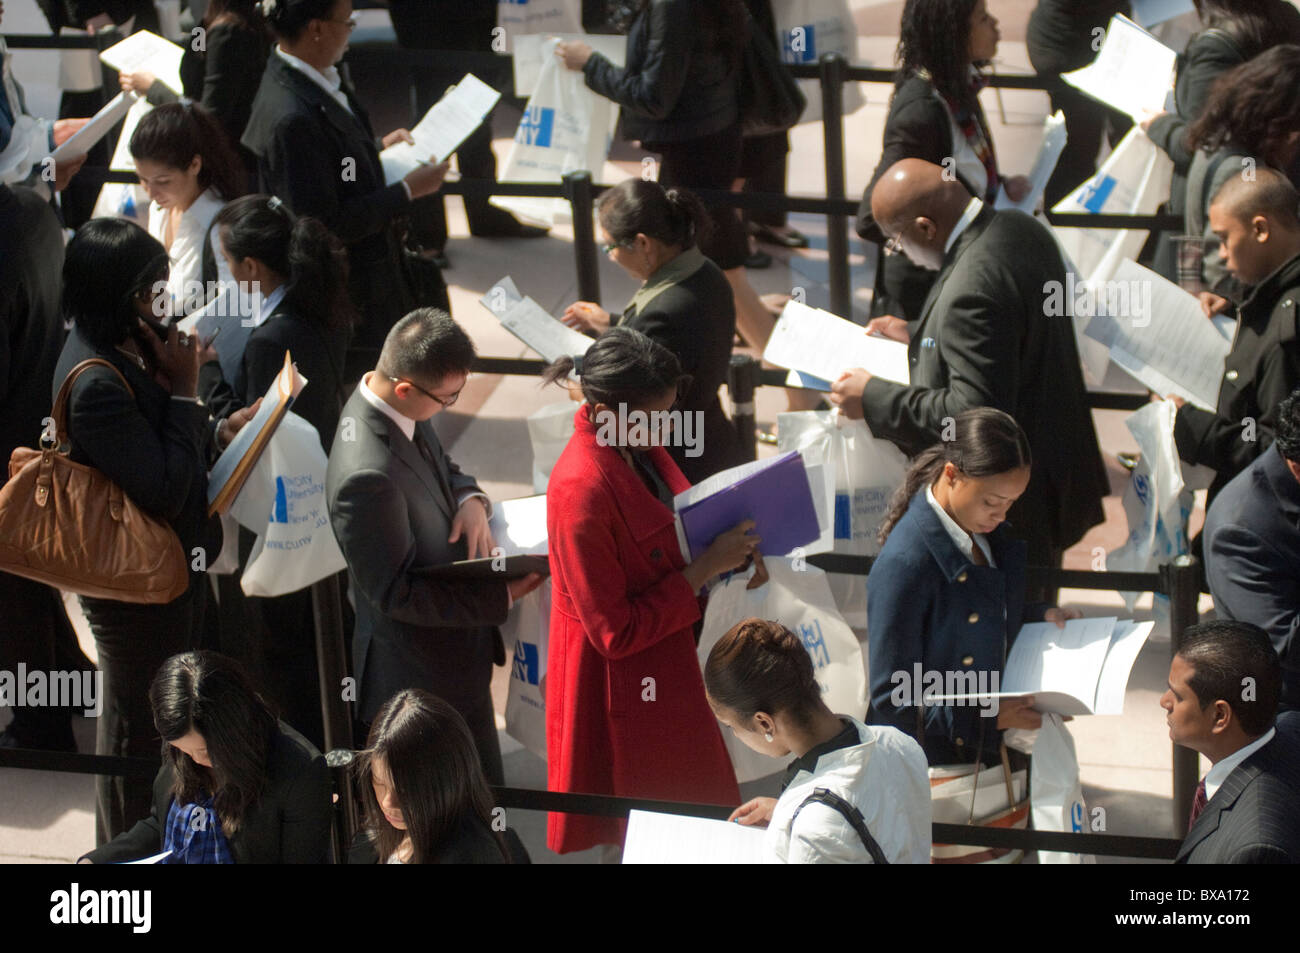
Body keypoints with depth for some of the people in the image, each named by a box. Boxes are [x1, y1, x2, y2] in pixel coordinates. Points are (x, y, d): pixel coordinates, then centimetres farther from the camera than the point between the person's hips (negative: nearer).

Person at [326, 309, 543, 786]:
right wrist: (499, 597, -23)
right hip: (424, 675, -9)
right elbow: (396, 593, -27)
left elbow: (440, 465, 15)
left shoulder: (387, 400, -6)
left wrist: (469, 499, -8)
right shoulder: (367, 478, -36)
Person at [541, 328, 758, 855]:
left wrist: (730, 555, -2)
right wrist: (706, 568, -22)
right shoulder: (581, 492, -30)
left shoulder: (637, 448, -2)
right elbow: (616, 633, -25)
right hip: (622, 690, -9)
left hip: (665, 669, 9)